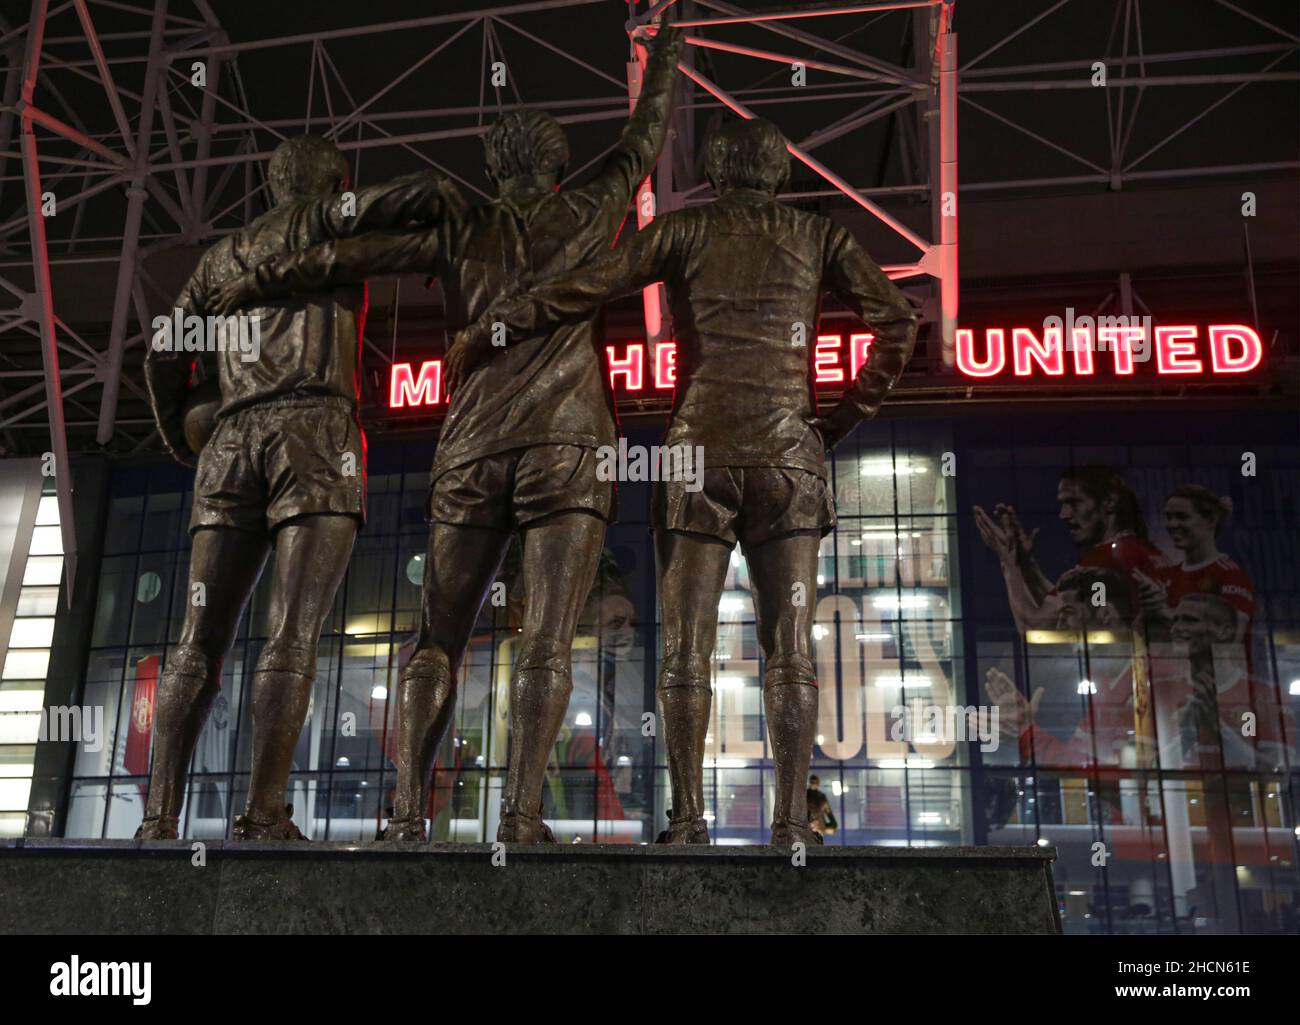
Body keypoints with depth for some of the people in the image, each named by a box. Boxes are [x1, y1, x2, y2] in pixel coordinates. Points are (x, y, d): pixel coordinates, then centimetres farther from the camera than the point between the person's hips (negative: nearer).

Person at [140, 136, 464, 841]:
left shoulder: (222, 257, 29)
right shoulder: (328, 221, 14)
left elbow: (164, 359, 25)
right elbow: (427, 194, -2)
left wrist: (181, 443, 41)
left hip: (233, 446, 5)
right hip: (317, 435, -5)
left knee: (199, 646, 2)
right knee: (294, 636, -13)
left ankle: (159, 819, -8)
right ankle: (263, 819, -22)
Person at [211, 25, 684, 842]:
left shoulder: (458, 232, 15)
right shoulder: (589, 213, 14)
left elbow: (342, 255, 10)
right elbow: (644, 143, 31)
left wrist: (249, 286, 23)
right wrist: (664, 64, 49)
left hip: (472, 453, 2)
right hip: (566, 449, -1)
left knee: (438, 643, 5)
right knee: (548, 641, -9)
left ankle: (409, 813, -7)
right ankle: (522, 814, -22)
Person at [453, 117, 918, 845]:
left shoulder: (684, 232, 12)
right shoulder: (818, 236, 15)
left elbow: (573, 294, 5)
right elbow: (898, 321, 5)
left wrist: (479, 340, 16)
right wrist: (843, 421, 10)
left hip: (698, 450, 0)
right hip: (788, 454, 1)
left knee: (686, 648, 0)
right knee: (790, 645, 0)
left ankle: (688, 817, -4)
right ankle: (792, 819, -5)